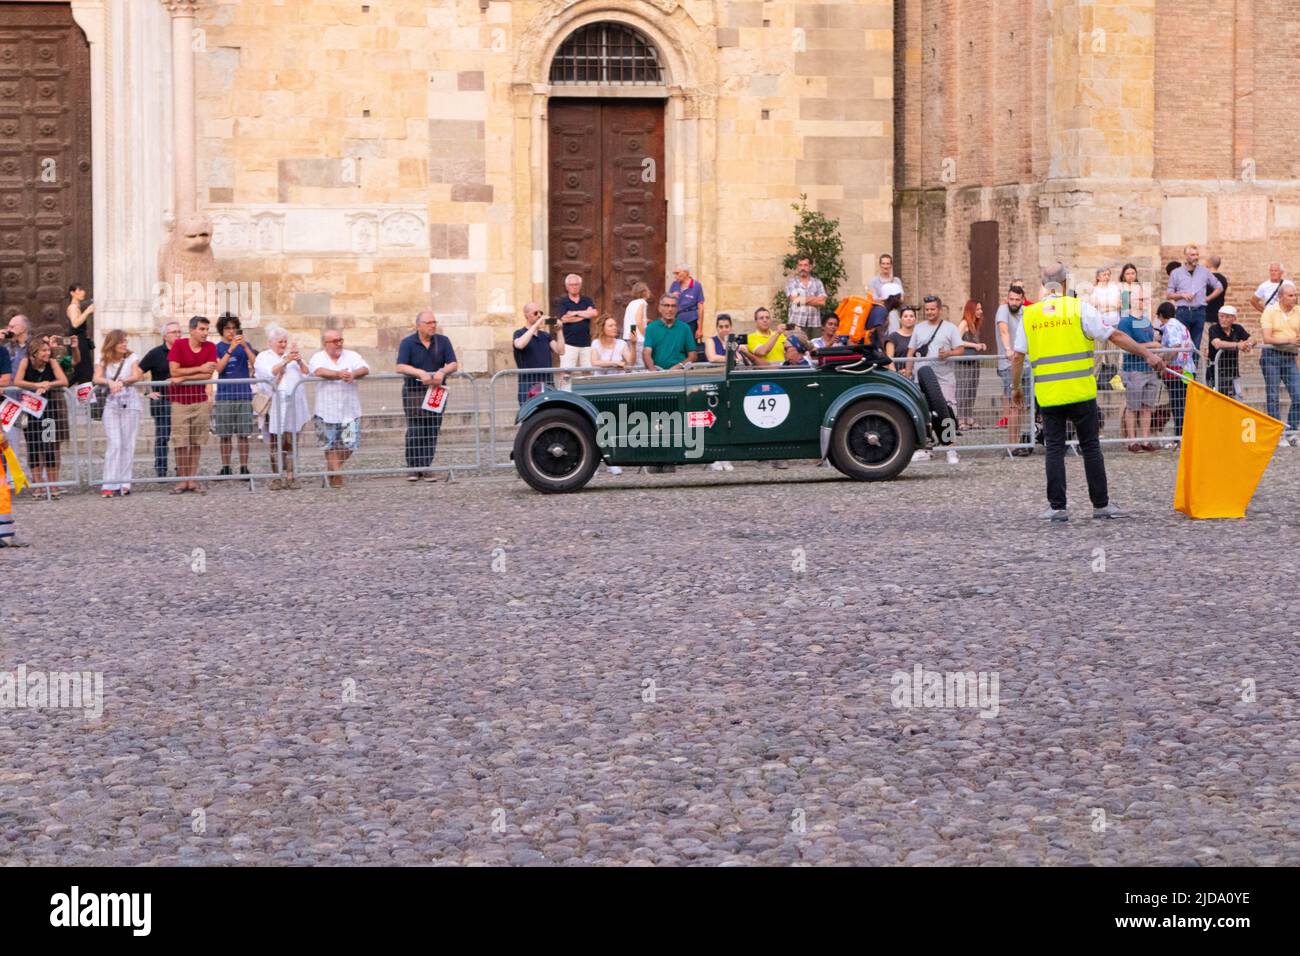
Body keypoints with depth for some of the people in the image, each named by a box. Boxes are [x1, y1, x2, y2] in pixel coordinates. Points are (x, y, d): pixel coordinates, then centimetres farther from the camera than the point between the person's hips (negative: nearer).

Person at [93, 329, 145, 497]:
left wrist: (121, 382, -26)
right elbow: (96, 378, -4)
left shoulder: (132, 357, 5)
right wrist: (110, 382, -25)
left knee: (127, 444, 0)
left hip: (129, 403, 0)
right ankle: (110, 485, -11)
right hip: (111, 403, 0)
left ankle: (124, 483, 4)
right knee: (113, 444, -8)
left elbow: (136, 376, -8)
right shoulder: (104, 360, 8)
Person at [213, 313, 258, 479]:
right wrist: (230, 349, -18)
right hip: (224, 395, 0)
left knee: (243, 434, -2)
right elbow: (219, 367, -8)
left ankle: (244, 468, 0)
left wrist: (245, 346, -17)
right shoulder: (217, 348, 7)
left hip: (243, 394, 0)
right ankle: (225, 468, 7)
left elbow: (255, 363, -4)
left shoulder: (244, 345, 9)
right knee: (225, 435, 1)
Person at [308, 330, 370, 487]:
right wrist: (338, 375, -37)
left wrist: (353, 374, -32)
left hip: (350, 411, 2)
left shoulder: (351, 356, 7)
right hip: (327, 412, -2)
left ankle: (332, 468, 26)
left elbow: (365, 369, -9)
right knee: (331, 446, 2)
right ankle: (336, 475, 12)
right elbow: (319, 371, -21)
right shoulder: (318, 358, 1)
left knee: (349, 445, 2)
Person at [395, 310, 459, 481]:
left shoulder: (443, 341, 8)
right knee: (415, 431, -9)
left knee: (432, 431, 0)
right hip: (413, 392, -3)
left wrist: (442, 372, -20)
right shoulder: (408, 343, -1)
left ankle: (426, 467, 5)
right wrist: (420, 373, -26)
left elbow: (453, 364, 2)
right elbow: (400, 367, -12)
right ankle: (413, 468, -3)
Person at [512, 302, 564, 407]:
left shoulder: (546, 335, 17)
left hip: (548, 386, 4)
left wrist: (559, 331, -2)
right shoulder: (520, 334, 4)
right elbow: (520, 345, -21)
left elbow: (560, 352, 6)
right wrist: (535, 326, -20)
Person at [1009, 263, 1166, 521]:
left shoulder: (1029, 315, 6)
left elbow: (1017, 356, 7)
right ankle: (1101, 504, 10)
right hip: (1081, 393, -2)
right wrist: (1148, 354, 0)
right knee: (1091, 447, 6)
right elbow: (1115, 336, -4)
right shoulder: (1079, 308, -2)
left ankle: (1057, 506, 4)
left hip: (1047, 396, 2)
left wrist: (1015, 388, 19)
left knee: (1055, 449, 7)